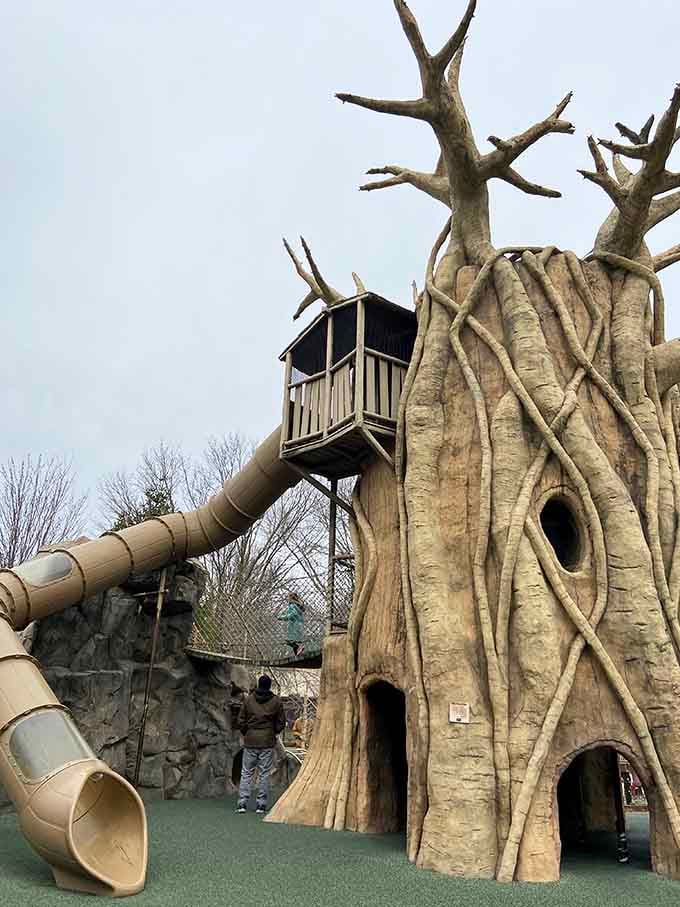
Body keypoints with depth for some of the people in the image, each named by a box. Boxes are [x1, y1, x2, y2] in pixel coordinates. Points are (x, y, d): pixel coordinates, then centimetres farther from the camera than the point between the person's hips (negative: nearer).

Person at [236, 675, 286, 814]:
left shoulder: (248, 699, -1)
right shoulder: (276, 702, -2)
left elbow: (240, 721, 1)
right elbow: (281, 723, 2)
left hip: (250, 741, 1)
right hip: (268, 742, 0)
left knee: (246, 773, 9)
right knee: (264, 774, 6)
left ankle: (242, 803, 6)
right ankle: (261, 805, 7)